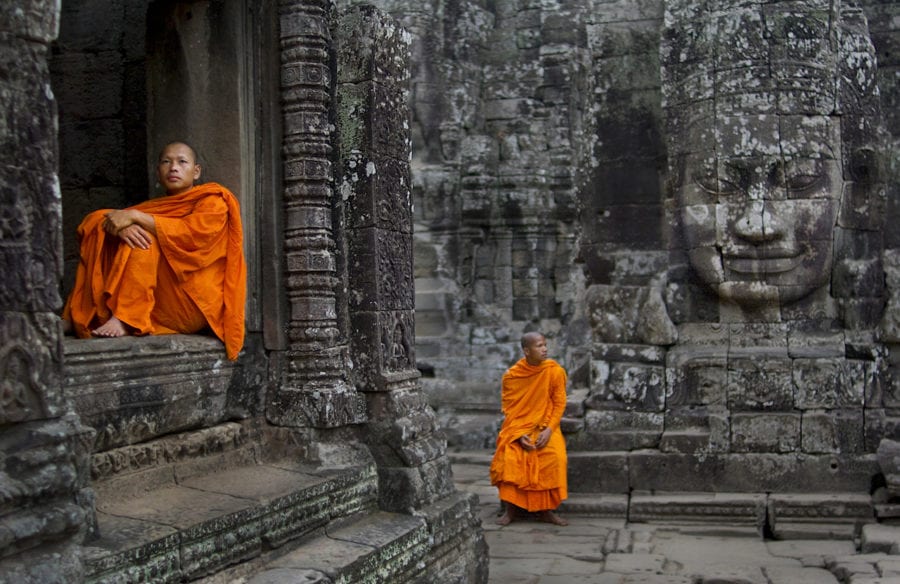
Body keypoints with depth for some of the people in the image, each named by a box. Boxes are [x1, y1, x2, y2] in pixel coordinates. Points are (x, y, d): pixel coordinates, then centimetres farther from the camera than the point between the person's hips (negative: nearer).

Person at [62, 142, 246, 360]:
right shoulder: (157, 206, 21)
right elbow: (113, 218, 4)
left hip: (193, 303, -6)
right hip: (159, 305, 6)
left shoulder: (213, 201, 5)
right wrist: (122, 225, -21)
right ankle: (75, 317, -18)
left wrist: (135, 216, -19)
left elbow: (193, 233, -17)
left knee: (144, 240, -22)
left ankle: (125, 319, -34)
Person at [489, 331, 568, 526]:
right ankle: (512, 508, -12)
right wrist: (519, 434, -13)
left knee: (555, 457, -29)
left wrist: (548, 430, -15)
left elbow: (559, 404, -2)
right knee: (508, 457, -28)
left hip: (546, 427, 0)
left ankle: (546, 509, -13)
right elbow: (508, 408, 0)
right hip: (518, 428, 0)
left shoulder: (555, 371, -6)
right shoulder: (511, 375, -5)